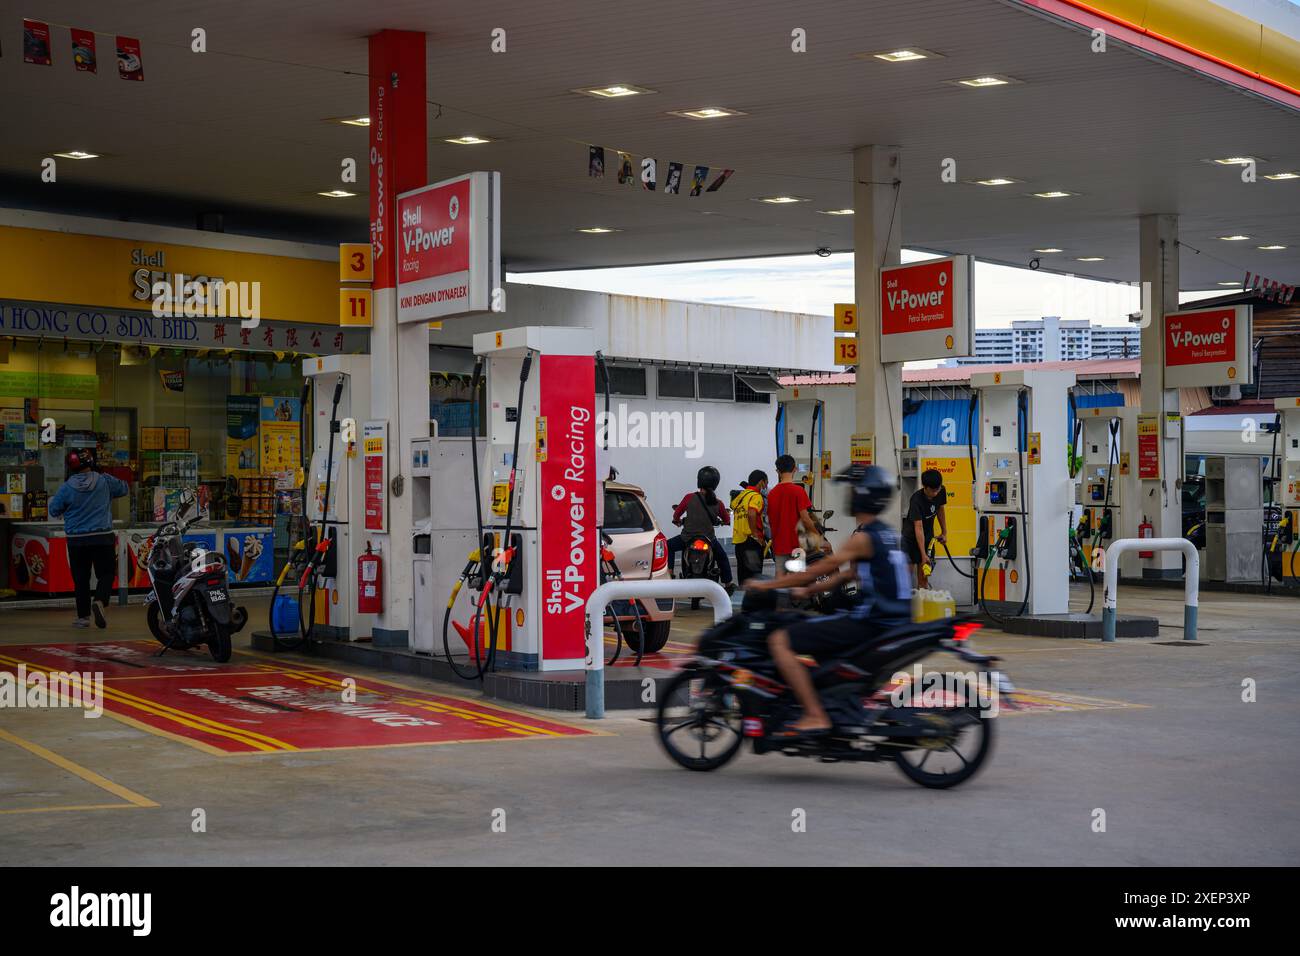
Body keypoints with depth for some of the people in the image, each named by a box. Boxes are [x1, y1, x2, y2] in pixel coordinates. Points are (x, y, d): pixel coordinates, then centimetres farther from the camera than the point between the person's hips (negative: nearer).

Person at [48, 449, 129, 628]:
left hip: (77, 540, 1)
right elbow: (124, 488, 12)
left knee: (80, 578, 9)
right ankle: (100, 601, -20)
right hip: (103, 538, 0)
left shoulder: (66, 488, -7)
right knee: (106, 573, 6)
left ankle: (83, 616, 10)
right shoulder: (105, 481, -4)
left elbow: (53, 511, 2)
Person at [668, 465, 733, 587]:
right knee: (722, 557, 28)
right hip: (709, 539, 2)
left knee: (669, 546, 25)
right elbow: (727, 520, 9)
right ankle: (727, 584, 31)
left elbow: (676, 514, -1)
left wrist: (677, 521, 21)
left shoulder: (690, 498, -10)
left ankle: (669, 571, 11)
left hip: (688, 538, -2)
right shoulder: (718, 503, -4)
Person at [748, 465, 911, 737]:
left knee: (780, 641, -14)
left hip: (869, 622, -10)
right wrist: (807, 590, 23)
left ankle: (815, 717, -19)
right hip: (889, 620, 10)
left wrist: (766, 585, -4)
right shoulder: (885, 533, 15)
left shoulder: (863, 538, -13)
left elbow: (820, 569, -11)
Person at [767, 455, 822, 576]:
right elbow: (804, 518, -15)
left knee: (780, 576, 5)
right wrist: (816, 533, -2)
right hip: (796, 543, -4)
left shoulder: (771, 493, 4)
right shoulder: (798, 490, -12)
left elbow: (769, 520, 8)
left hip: (779, 543, 4)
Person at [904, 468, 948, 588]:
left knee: (924, 577, 7)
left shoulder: (941, 492, -12)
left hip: (928, 537, 5)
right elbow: (918, 528, -33)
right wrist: (923, 554, -35)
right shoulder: (916, 500, -30)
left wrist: (944, 532, 14)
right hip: (911, 537, -5)